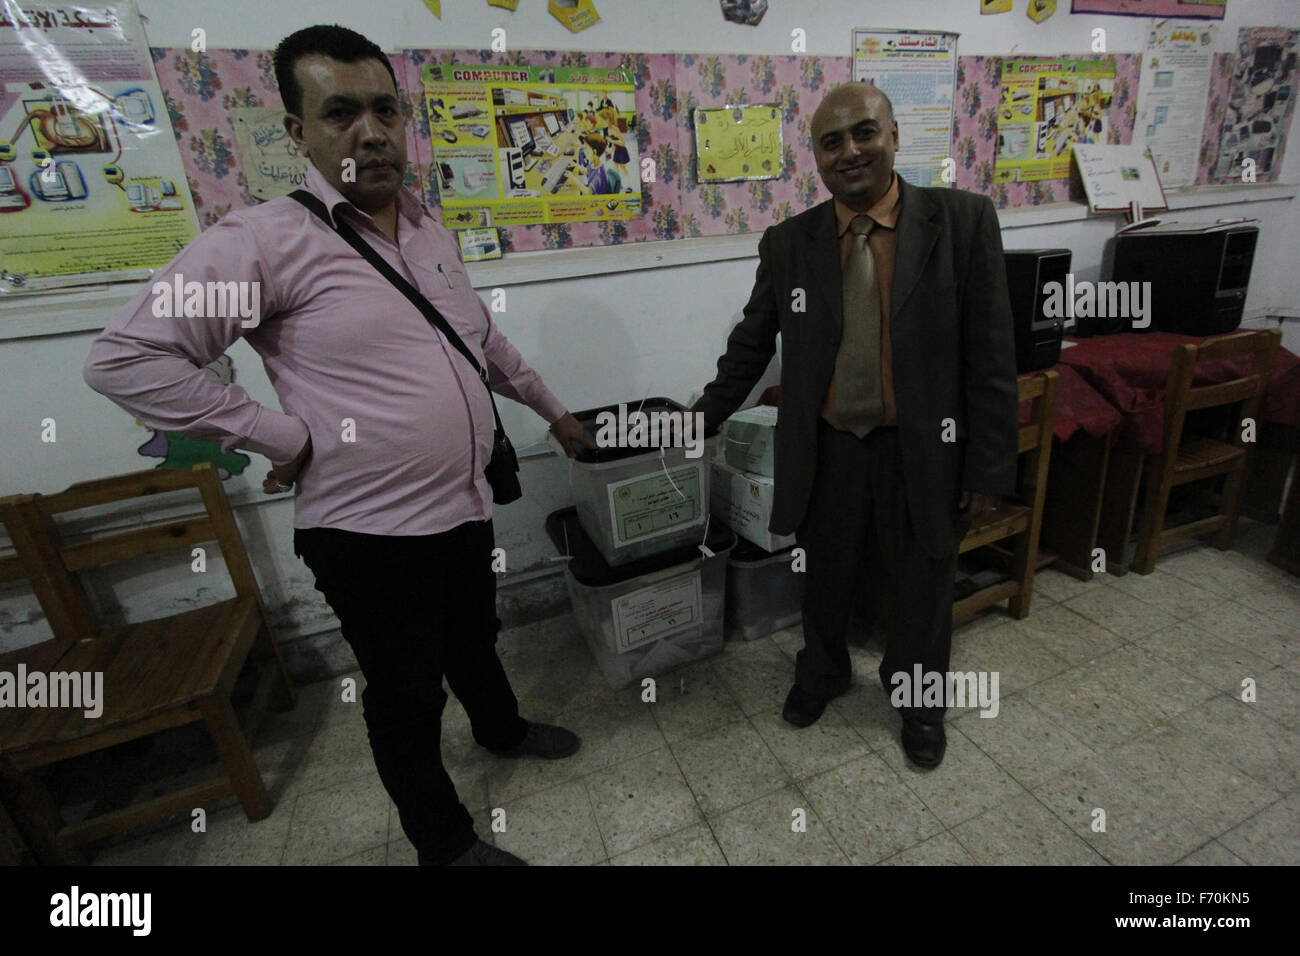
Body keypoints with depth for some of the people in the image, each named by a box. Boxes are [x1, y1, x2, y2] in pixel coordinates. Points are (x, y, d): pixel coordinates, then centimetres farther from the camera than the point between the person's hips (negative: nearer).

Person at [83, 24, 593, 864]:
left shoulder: (434, 230, 8)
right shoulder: (265, 242, -13)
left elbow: (485, 338, 20)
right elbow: (125, 358, -12)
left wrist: (553, 409, 24)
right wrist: (287, 436, -16)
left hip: (468, 508, 6)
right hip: (370, 531, -6)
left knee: (475, 638, 29)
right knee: (408, 696, 14)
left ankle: (501, 729, 60)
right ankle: (445, 843, 41)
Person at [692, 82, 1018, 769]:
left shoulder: (962, 220, -7)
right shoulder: (788, 243, -2)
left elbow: (991, 352, -6)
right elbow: (751, 344, 8)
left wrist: (988, 468, -7)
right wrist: (703, 419, 12)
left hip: (924, 452, -1)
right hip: (826, 452, 1)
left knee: (923, 588, 18)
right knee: (825, 578, 20)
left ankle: (918, 697, 49)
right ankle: (821, 671, 51)